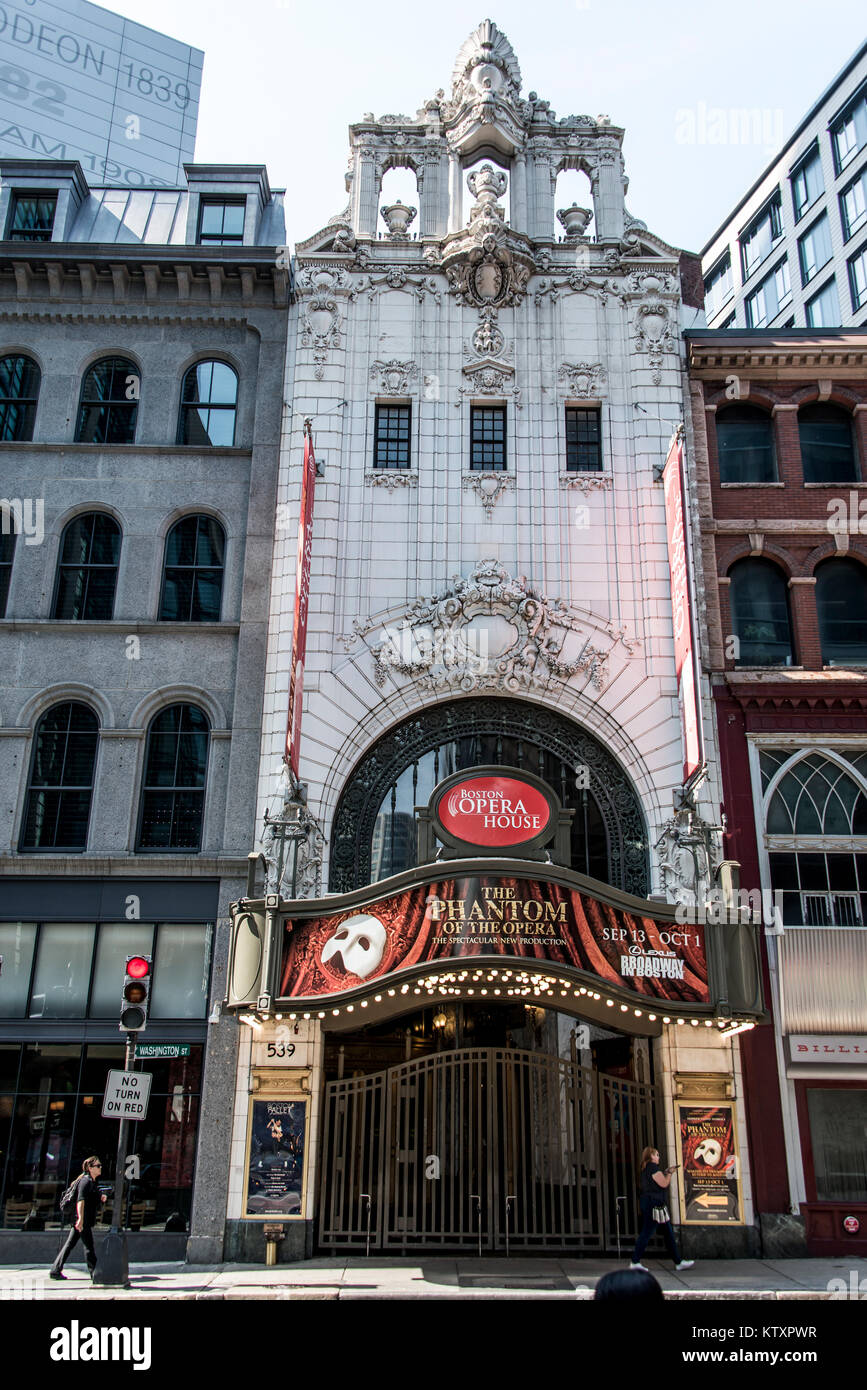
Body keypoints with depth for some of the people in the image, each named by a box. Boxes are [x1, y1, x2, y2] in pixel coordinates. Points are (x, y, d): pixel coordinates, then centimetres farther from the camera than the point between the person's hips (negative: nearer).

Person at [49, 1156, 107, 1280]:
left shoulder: (92, 1182, 19)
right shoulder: (86, 1181, -12)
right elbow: (80, 1200, -22)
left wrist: (101, 1198, 10)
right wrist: (81, 1218, -30)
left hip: (81, 1220, 10)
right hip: (82, 1220, -10)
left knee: (70, 1245, 10)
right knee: (89, 1246, -3)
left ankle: (55, 1271, 13)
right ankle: (94, 1272, 2)